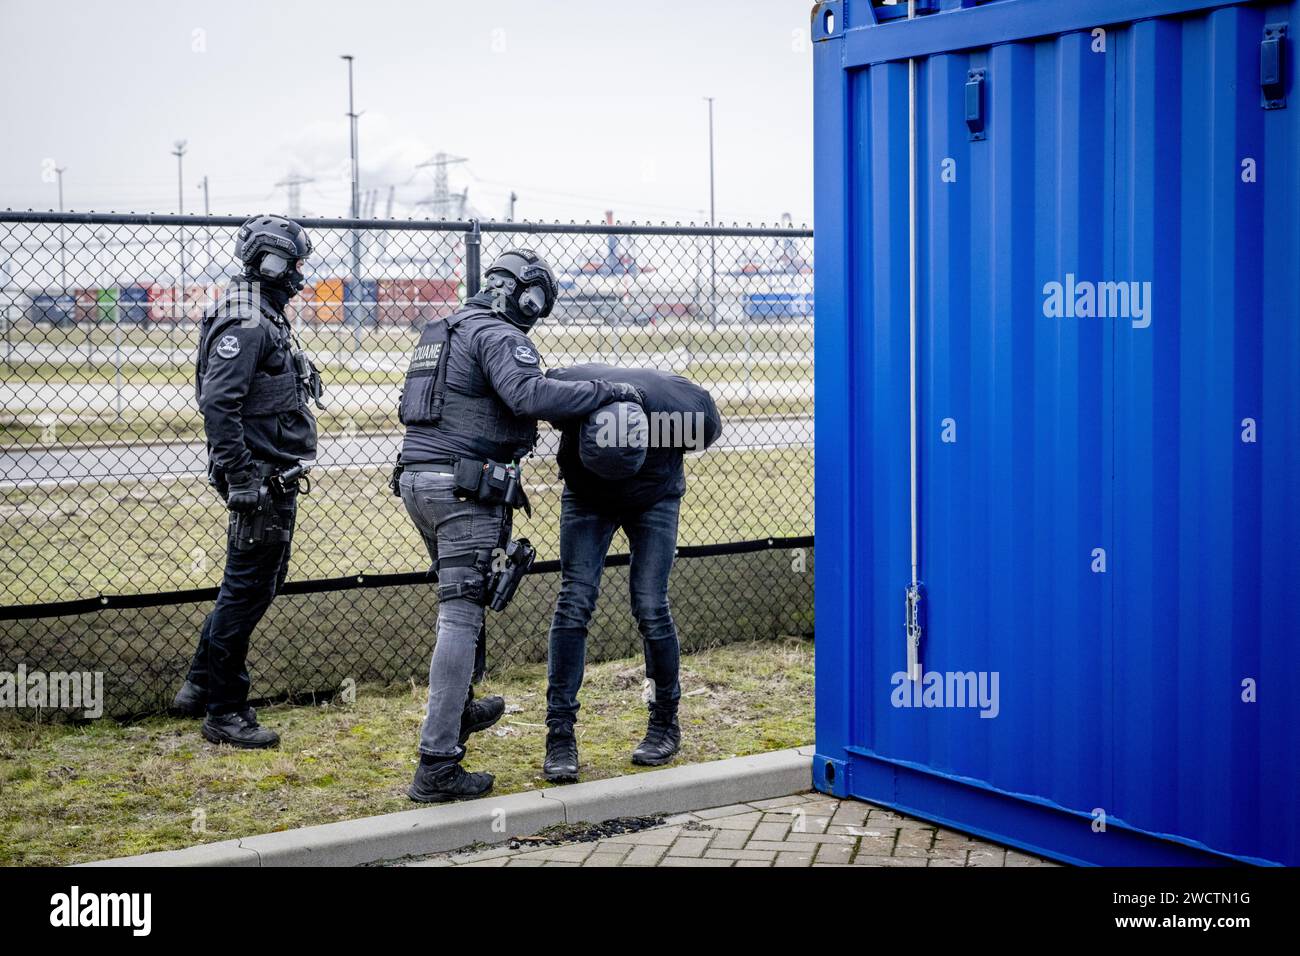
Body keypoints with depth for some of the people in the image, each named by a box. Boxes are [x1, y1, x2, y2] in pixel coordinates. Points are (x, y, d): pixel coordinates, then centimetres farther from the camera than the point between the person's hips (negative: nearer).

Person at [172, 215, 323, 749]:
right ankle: (222, 711, 7)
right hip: (260, 480, -11)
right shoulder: (245, 325, -18)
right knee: (247, 589, -3)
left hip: (276, 479, 11)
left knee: (260, 581, 19)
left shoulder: (268, 320, 15)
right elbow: (218, 404, -25)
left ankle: (200, 688, 29)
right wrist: (239, 479, -26)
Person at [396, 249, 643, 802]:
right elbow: (530, 395, -26)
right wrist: (604, 392, -18)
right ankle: (437, 766, -12)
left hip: (417, 478, 9)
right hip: (465, 487, -9)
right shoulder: (500, 336, -9)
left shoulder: (443, 334, 21)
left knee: (461, 602, 27)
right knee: (461, 618, -9)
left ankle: (459, 710, 44)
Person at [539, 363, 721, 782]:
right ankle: (560, 735, -7)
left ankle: (665, 724, 12)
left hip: (654, 500, -1)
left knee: (650, 607, -7)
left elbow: (709, 427, -9)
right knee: (574, 603, -9)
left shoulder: (682, 407, -35)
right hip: (585, 499, 1)